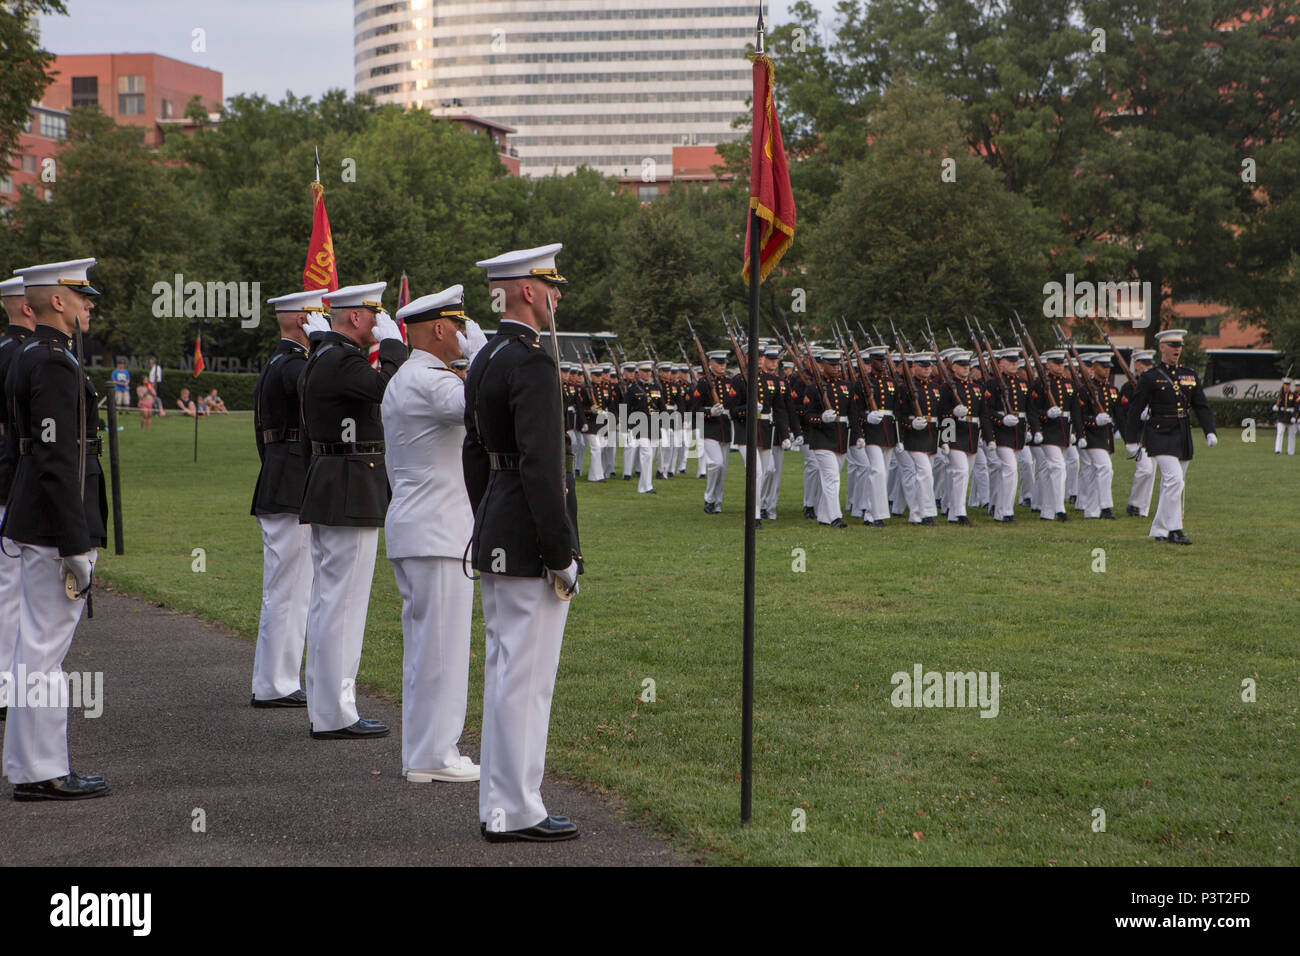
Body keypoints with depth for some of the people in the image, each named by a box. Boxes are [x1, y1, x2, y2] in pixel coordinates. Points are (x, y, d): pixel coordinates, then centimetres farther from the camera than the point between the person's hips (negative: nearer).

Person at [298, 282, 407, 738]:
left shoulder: (315, 361, 17)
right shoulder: (341, 360, -16)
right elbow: (392, 385, -28)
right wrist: (391, 338, -15)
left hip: (324, 491, 11)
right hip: (352, 497, -11)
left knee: (326, 601, 13)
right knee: (343, 602, -8)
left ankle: (325, 706, 19)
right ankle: (335, 714, -5)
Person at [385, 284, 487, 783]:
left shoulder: (398, 382, 17)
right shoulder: (431, 381, -16)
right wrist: (480, 343, -20)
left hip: (408, 524, 10)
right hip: (439, 532, -10)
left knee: (423, 641, 13)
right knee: (441, 643, -6)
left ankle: (421, 750, 18)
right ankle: (433, 755, -3)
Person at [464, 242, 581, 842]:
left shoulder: (484, 360, 14)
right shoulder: (532, 363, -17)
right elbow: (540, 464, -22)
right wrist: (560, 557, -19)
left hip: (494, 540, 10)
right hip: (531, 542, -10)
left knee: (503, 672, 14)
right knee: (527, 678, -4)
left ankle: (497, 804, 19)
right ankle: (516, 812, 1)